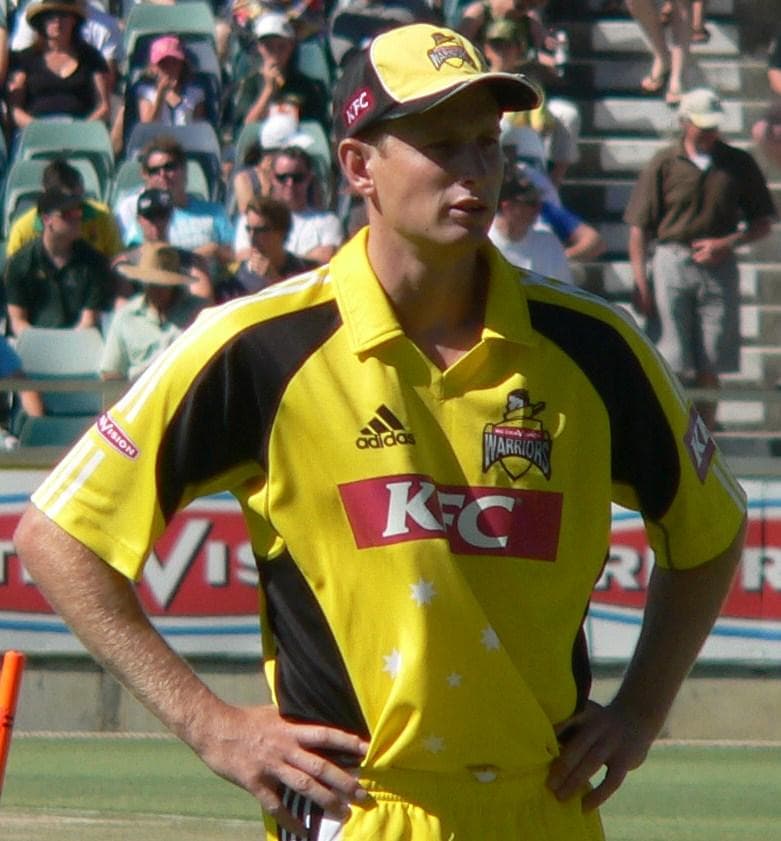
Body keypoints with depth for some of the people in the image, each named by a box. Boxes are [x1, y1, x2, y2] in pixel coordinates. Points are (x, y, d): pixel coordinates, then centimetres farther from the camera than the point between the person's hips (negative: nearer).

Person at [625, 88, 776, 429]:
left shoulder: (739, 164, 7)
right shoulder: (664, 163, 1)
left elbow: (763, 224, 11)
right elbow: (639, 228, 1)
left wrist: (726, 243, -6)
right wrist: (640, 283, -5)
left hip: (719, 269, 2)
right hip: (672, 262, -2)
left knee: (709, 369, 4)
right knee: (673, 366, -5)